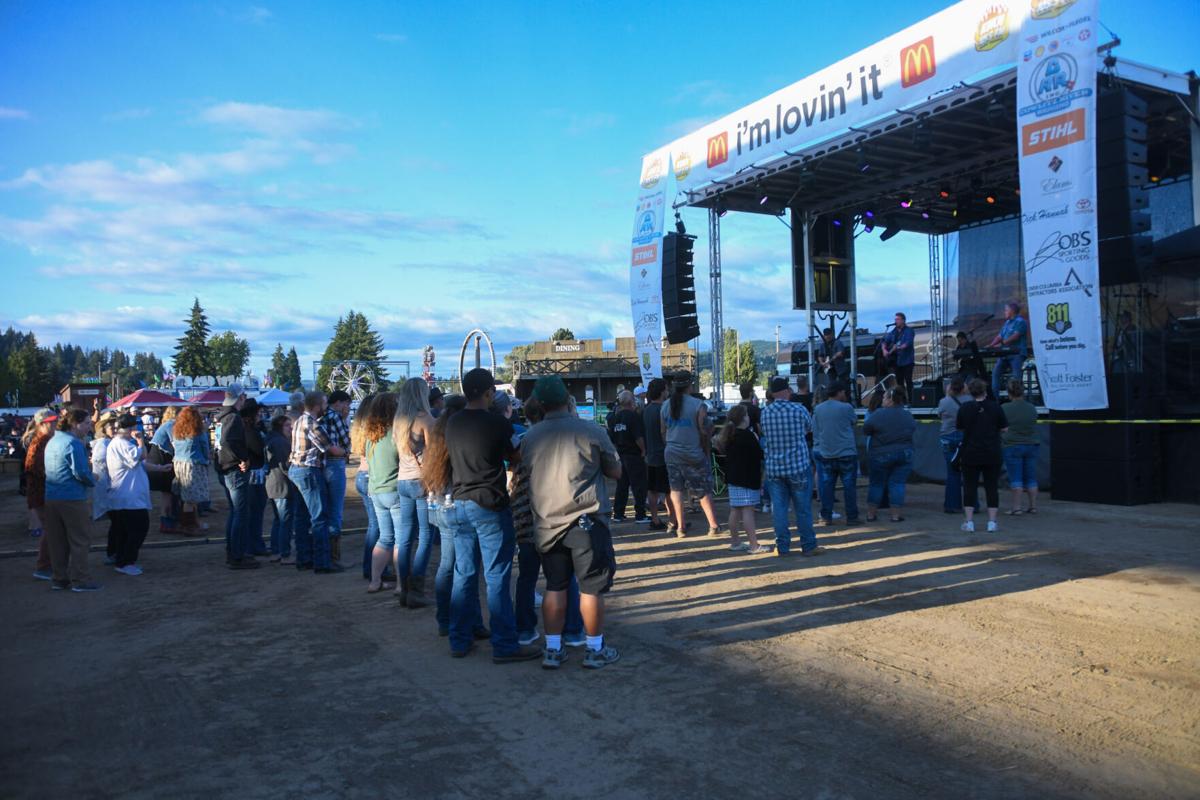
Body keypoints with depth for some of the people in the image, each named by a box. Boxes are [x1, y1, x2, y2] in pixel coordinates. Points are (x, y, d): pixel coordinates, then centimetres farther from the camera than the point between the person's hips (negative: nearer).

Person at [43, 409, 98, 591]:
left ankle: (59, 579, 19)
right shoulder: (74, 443, -15)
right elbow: (80, 472, -21)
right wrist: (92, 482, -2)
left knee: (57, 541, 13)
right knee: (80, 540, 0)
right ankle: (79, 580, 1)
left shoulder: (51, 442, 13)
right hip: (72, 498, -8)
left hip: (51, 497, 9)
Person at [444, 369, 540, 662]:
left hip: (460, 503, 6)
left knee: (463, 574, 12)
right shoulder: (497, 423, -13)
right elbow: (517, 458, -2)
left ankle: (459, 641, 19)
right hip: (489, 506, -6)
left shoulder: (453, 424, 6)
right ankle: (504, 645, 4)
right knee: (497, 578, -1)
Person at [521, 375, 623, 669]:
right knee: (591, 588, 6)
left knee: (555, 587, 14)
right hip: (585, 523, -4)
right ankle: (596, 650, 16)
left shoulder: (530, 437, 2)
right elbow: (615, 471, 1)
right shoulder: (591, 432, -9)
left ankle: (552, 650, 19)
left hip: (547, 523, 4)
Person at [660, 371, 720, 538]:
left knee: (676, 489, 10)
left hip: (671, 453, 4)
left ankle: (680, 527, 10)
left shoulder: (666, 406, 4)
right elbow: (704, 433, -8)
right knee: (704, 491, 5)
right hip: (694, 455, -4)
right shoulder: (698, 405, -10)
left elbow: (663, 432, 10)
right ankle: (713, 526, 4)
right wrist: (707, 453, 3)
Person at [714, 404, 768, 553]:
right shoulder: (747, 436, -15)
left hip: (733, 478, 8)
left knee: (735, 510, 12)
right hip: (747, 479, -8)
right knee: (748, 510, -9)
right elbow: (759, 455, -13)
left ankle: (734, 543, 19)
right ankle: (754, 545, -8)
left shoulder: (729, 434, 9)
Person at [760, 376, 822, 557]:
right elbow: (810, 427, 8)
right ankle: (808, 546, 14)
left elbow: (765, 437, 8)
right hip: (798, 466, -2)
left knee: (779, 509, 7)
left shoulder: (765, 413, -1)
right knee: (803, 508, 7)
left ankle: (782, 547, 11)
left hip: (774, 468, 2)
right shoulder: (798, 410, -8)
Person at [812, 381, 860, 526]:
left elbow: (814, 431, 7)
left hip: (825, 454, 4)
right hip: (846, 453, -4)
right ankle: (851, 517, 8)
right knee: (849, 486, 5)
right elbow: (855, 421, 8)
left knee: (826, 486, 8)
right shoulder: (846, 408, -11)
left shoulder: (818, 409, 2)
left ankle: (826, 516, 11)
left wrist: (817, 447, 16)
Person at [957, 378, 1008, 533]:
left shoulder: (965, 407, -5)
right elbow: (1004, 428, 0)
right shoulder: (995, 407, -6)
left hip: (970, 454, 0)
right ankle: (992, 522, 7)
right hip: (992, 455, 0)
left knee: (970, 486, 6)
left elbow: (959, 427, 4)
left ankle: (969, 522, 4)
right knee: (992, 487, 7)